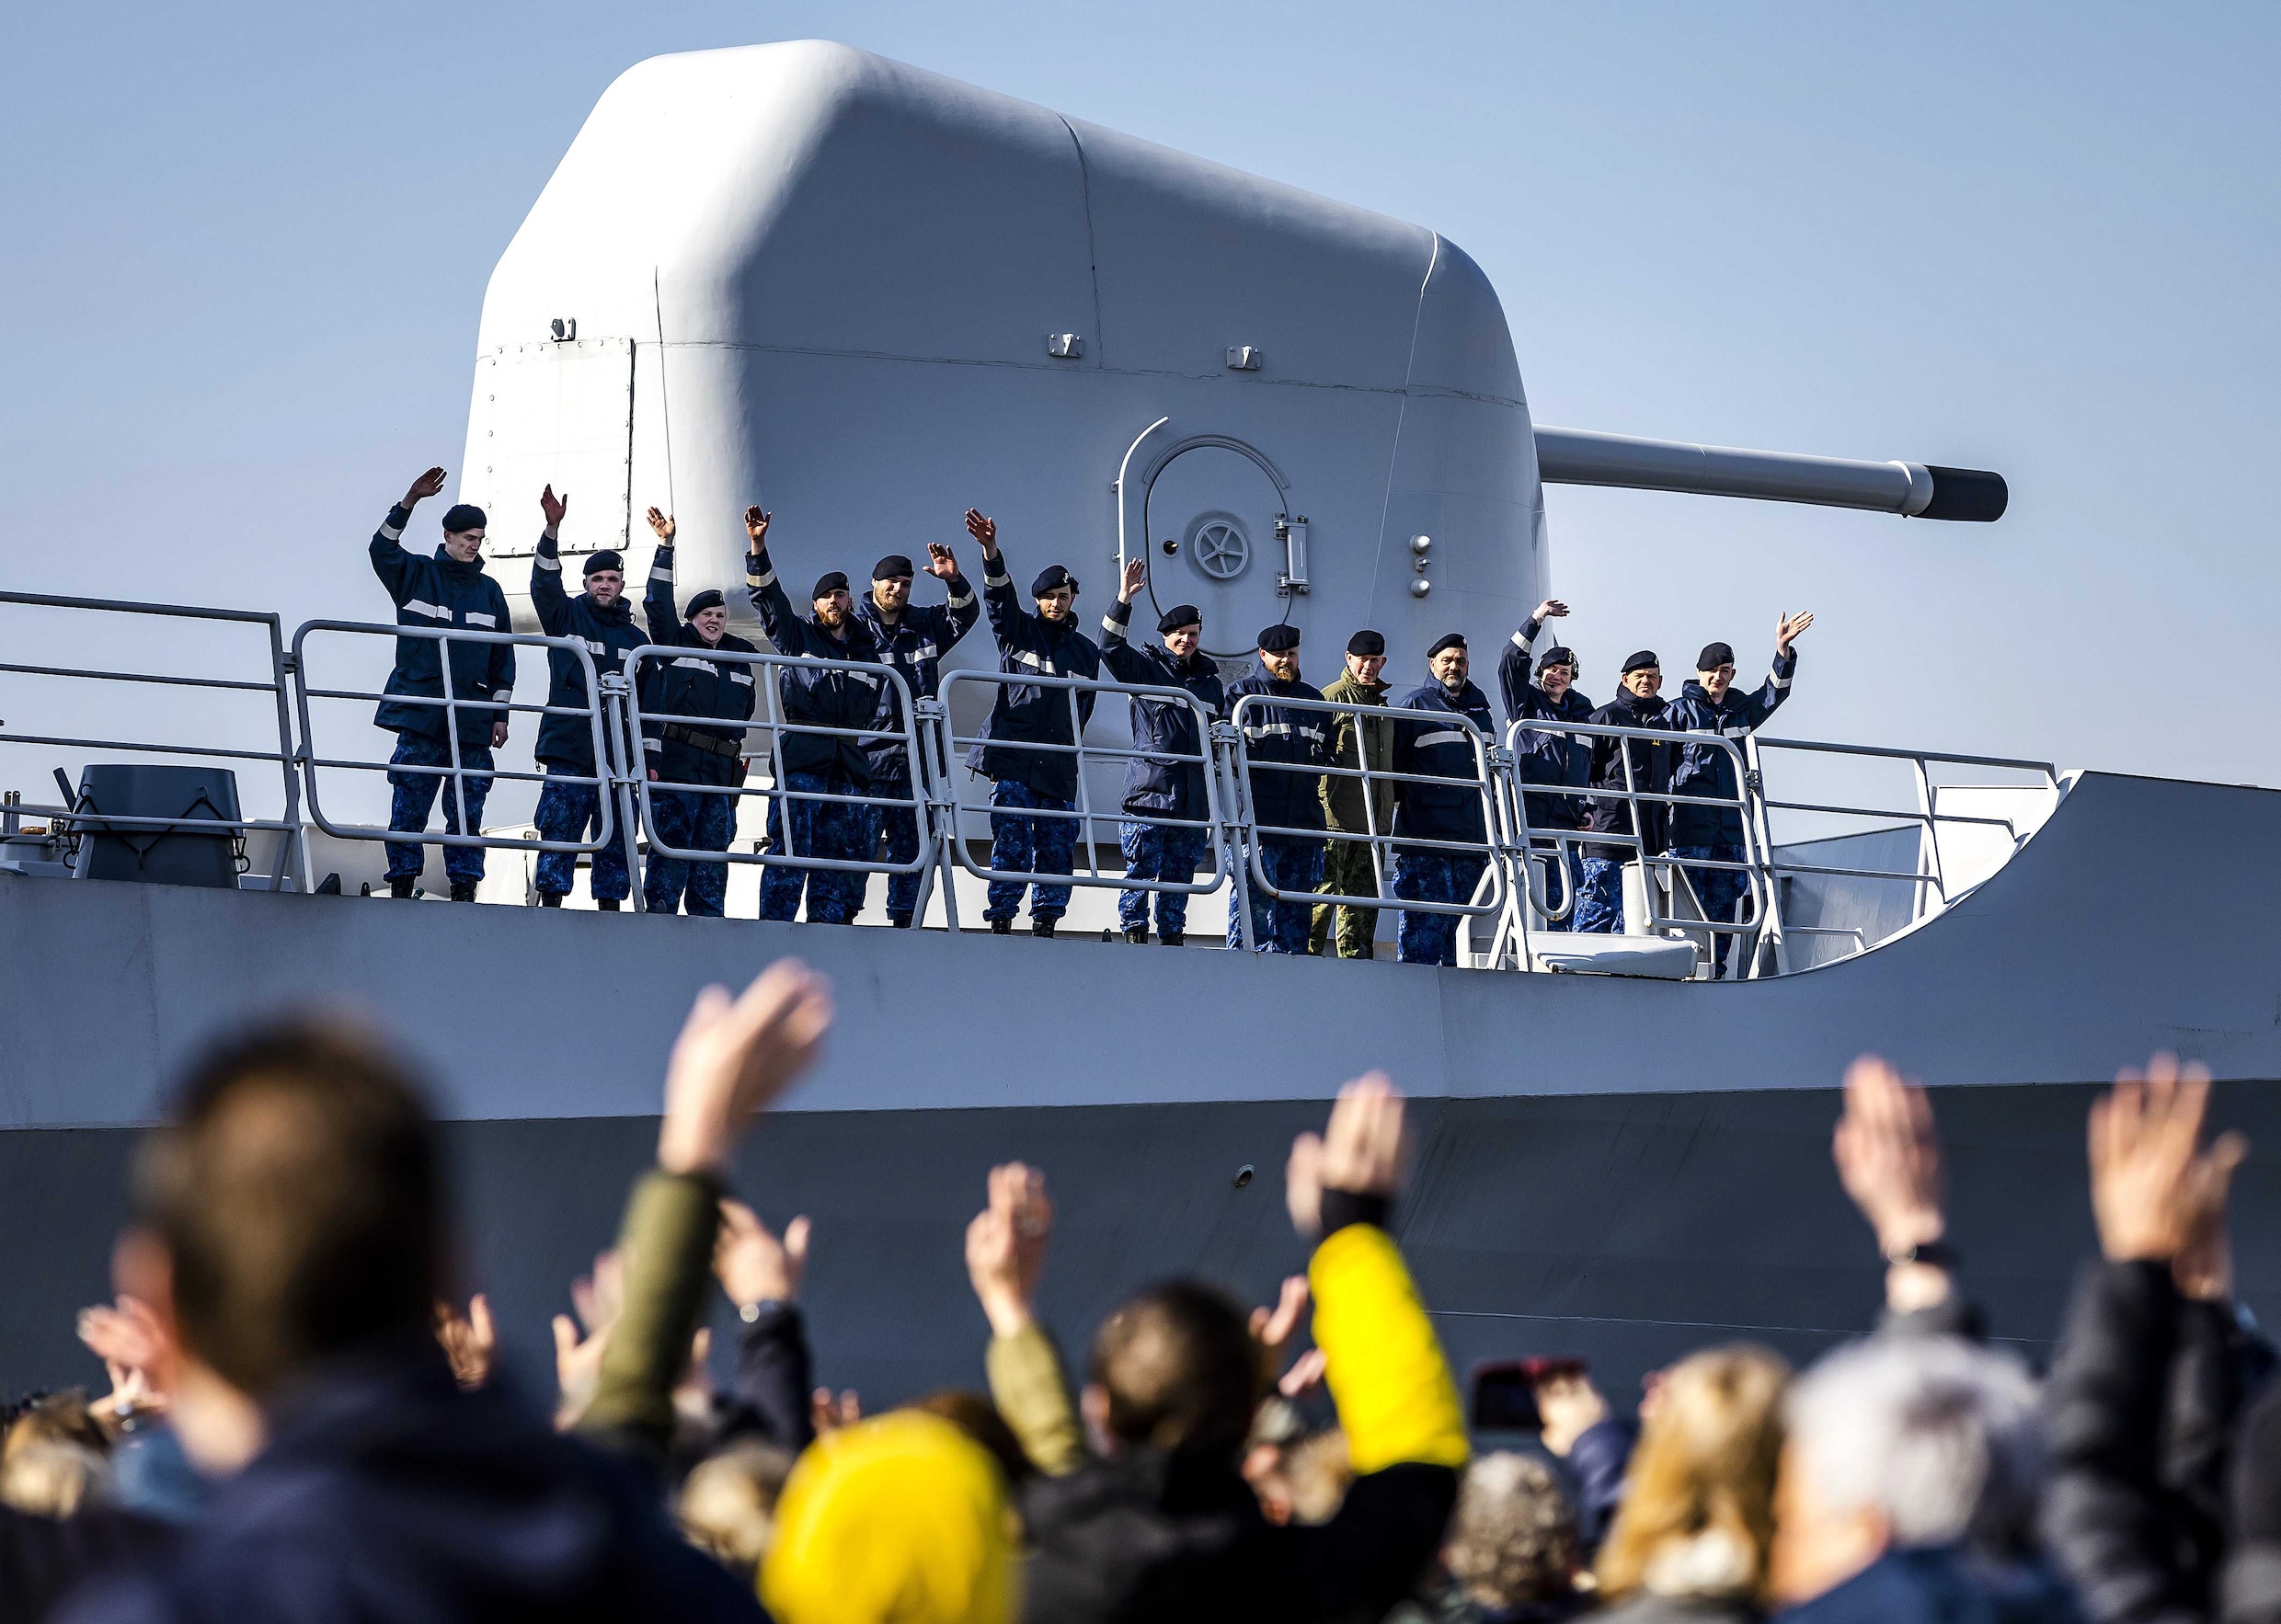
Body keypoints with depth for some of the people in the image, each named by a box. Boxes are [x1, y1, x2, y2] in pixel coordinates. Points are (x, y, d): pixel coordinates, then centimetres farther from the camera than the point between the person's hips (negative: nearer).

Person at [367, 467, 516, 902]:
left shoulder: (489, 591, 14)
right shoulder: (416, 575, 8)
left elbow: (504, 658, 16)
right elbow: (382, 550, -12)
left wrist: (500, 714, 9)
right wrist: (410, 502, -23)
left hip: (472, 720, 2)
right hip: (419, 716, -2)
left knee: (467, 810, 0)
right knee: (408, 808, -4)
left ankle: (463, 890, 3)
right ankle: (401, 888, -2)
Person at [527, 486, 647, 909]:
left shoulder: (635, 638, 17)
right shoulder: (567, 616, 10)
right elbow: (545, 582, -9)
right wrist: (552, 529, -24)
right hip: (569, 750, -3)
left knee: (616, 840, 2)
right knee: (560, 833, -8)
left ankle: (609, 907, 5)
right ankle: (550, 908, -9)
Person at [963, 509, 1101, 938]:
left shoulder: (1086, 652, 19)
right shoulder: (1018, 631, 10)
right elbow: (999, 594, -8)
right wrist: (990, 549, -26)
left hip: (1058, 768, 4)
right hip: (1013, 758, -4)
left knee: (1058, 847, 0)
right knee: (1012, 844, -11)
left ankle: (1045, 924, 7)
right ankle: (1000, 923, -11)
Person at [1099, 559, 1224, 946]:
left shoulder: (1210, 679, 19)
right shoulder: (1145, 668, 5)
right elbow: (1111, 647, -10)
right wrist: (1123, 600, -17)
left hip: (1194, 795, 4)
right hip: (1150, 789, -4)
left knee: (1180, 873, 6)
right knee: (1141, 868, -8)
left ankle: (1172, 936, 10)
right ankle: (1133, 932, -5)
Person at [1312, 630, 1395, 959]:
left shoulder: (1382, 705, 21)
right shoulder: (1330, 698, -1)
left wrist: (1388, 813, 23)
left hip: (1373, 818, 7)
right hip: (1335, 815, -7)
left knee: (1364, 894, 7)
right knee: (1325, 886, -11)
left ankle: (1356, 956, 10)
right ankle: (1309, 953, -9)